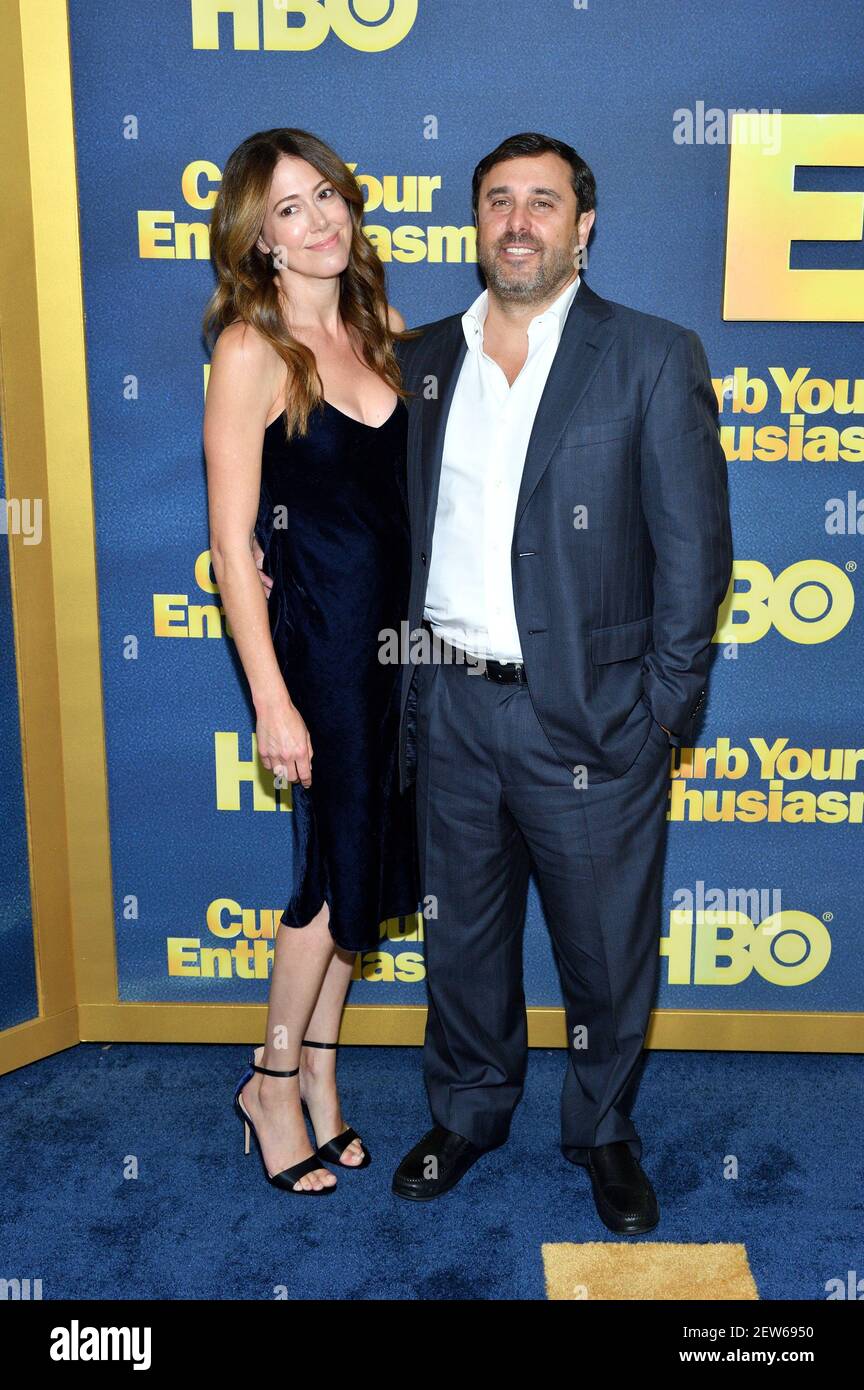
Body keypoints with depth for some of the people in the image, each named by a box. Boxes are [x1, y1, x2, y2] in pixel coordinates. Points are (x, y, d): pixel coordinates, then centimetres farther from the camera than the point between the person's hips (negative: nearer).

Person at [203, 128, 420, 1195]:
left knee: (365, 862, 14)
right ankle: (275, 1082, 26)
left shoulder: (381, 328, 7)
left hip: (399, 627, 7)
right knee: (339, 861, 3)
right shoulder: (252, 349, -12)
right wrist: (271, 700, -17)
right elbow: (231, 542, -14)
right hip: (318, 636, -6)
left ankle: (318, 1068, 33)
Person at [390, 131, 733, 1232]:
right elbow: (400, 529, 11)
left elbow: (694, 546, -5)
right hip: (451, 707, 4)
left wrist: (663, 710, -10)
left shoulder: (654, 357, -4)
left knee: (606, 949, 11)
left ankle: (604, 1131, 36)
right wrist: (404, 685, 5)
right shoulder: (423, 360, 8)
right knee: (461, 933, 17)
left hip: (589, 716, -3)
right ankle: (469, 1111, 40)